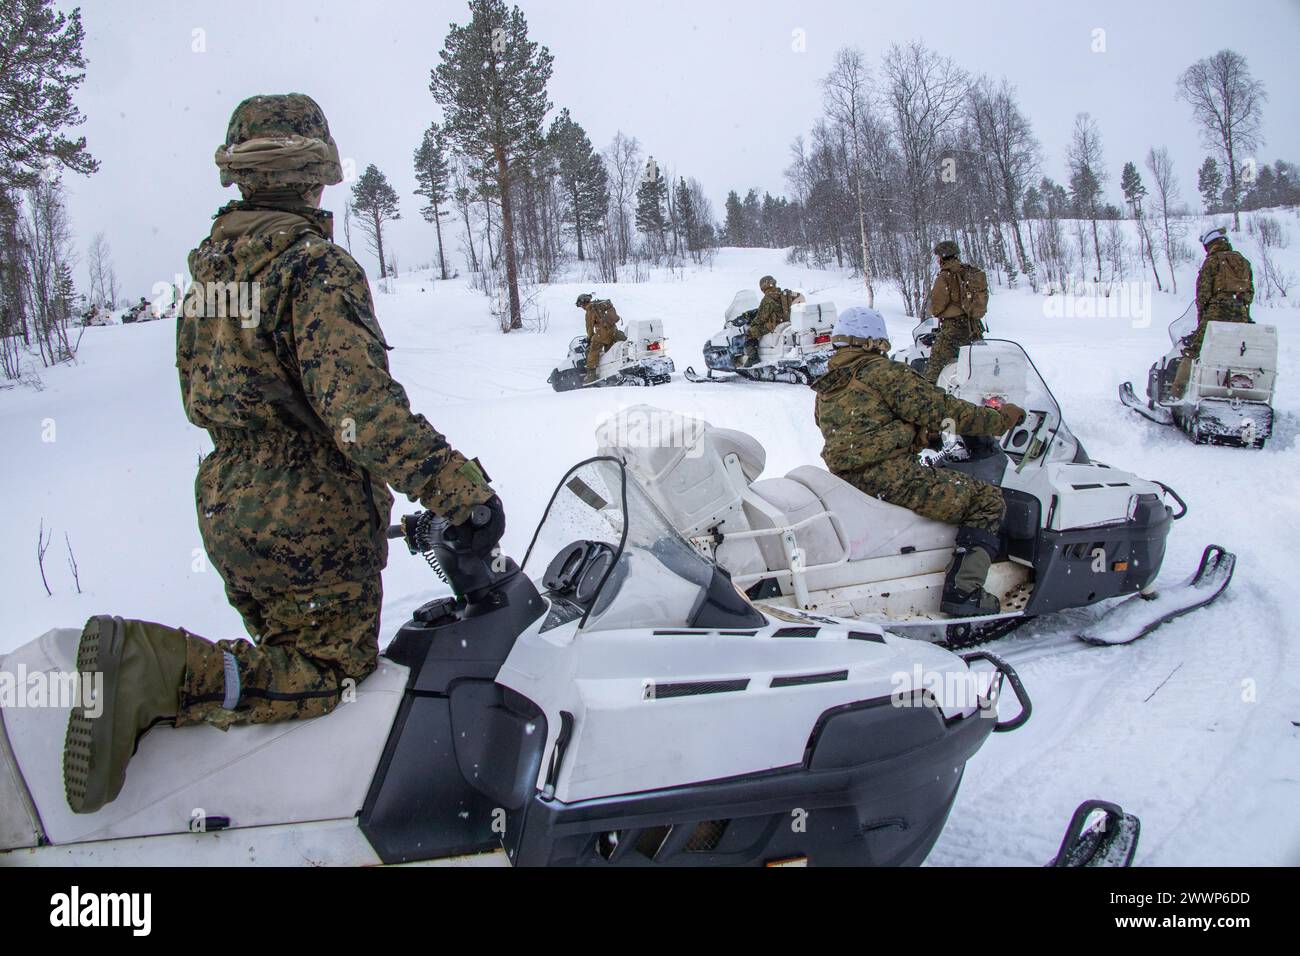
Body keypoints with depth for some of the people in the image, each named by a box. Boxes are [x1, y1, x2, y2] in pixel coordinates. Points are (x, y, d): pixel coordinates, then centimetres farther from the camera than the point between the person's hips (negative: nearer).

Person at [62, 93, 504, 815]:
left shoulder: (207, 269, 9)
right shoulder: (316, 264, -17)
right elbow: (361, 407, -28)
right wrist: (464, 491, -28)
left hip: (223, 509, 8)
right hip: (311, 520, -8)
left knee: (288, 654, 23)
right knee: (328, 675, 7)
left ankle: (139, 679, 0)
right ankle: (160, 674, -16)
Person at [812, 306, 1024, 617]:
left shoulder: (825, 389, 18)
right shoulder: (882, 371, -7)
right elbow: (939, 410, -8)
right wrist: (1002, 417, 2)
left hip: (846, 480, 9)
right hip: (891, 477, -9)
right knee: (987, 500, -3)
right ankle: (963, 589, -12)